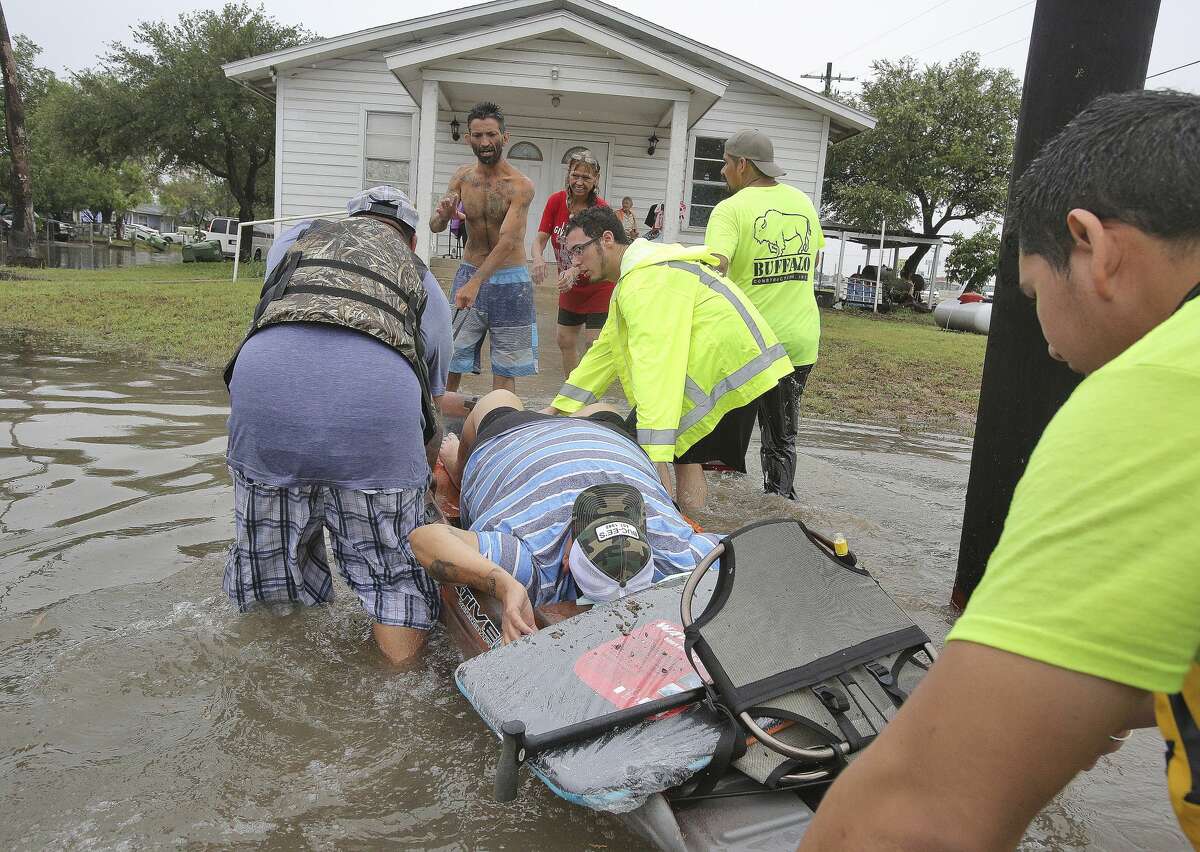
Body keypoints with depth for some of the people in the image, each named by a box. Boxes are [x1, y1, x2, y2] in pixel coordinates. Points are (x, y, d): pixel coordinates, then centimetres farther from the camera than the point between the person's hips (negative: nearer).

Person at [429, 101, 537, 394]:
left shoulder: (520, 185, -15)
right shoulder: (462, 178, 1)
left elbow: (508, 241, -24)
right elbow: (435, 228, 2)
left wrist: (475, 283, -35)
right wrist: (442, 215, -24)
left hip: (509, 280, -3)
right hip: (469, 273, 3)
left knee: (505, 366, 4)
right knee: (450, 358, 2)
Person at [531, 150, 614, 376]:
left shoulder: (602, 209, -21)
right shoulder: (556, 201, -10)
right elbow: (540, 238, -10)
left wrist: (575, 270, -47)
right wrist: (538, 259, -33)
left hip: (599, 286, -5)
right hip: (569, 287, 5)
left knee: (594, 345, -9)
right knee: (565, 342, 13)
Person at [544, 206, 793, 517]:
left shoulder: (648, 279, -17)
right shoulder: (635, 276, 19)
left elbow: (655, 363, -28)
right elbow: (606, 351, 22)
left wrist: (654, 456, -33)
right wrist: (557, 409, 19)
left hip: (729, 371, -11)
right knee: (685, 456, 13)